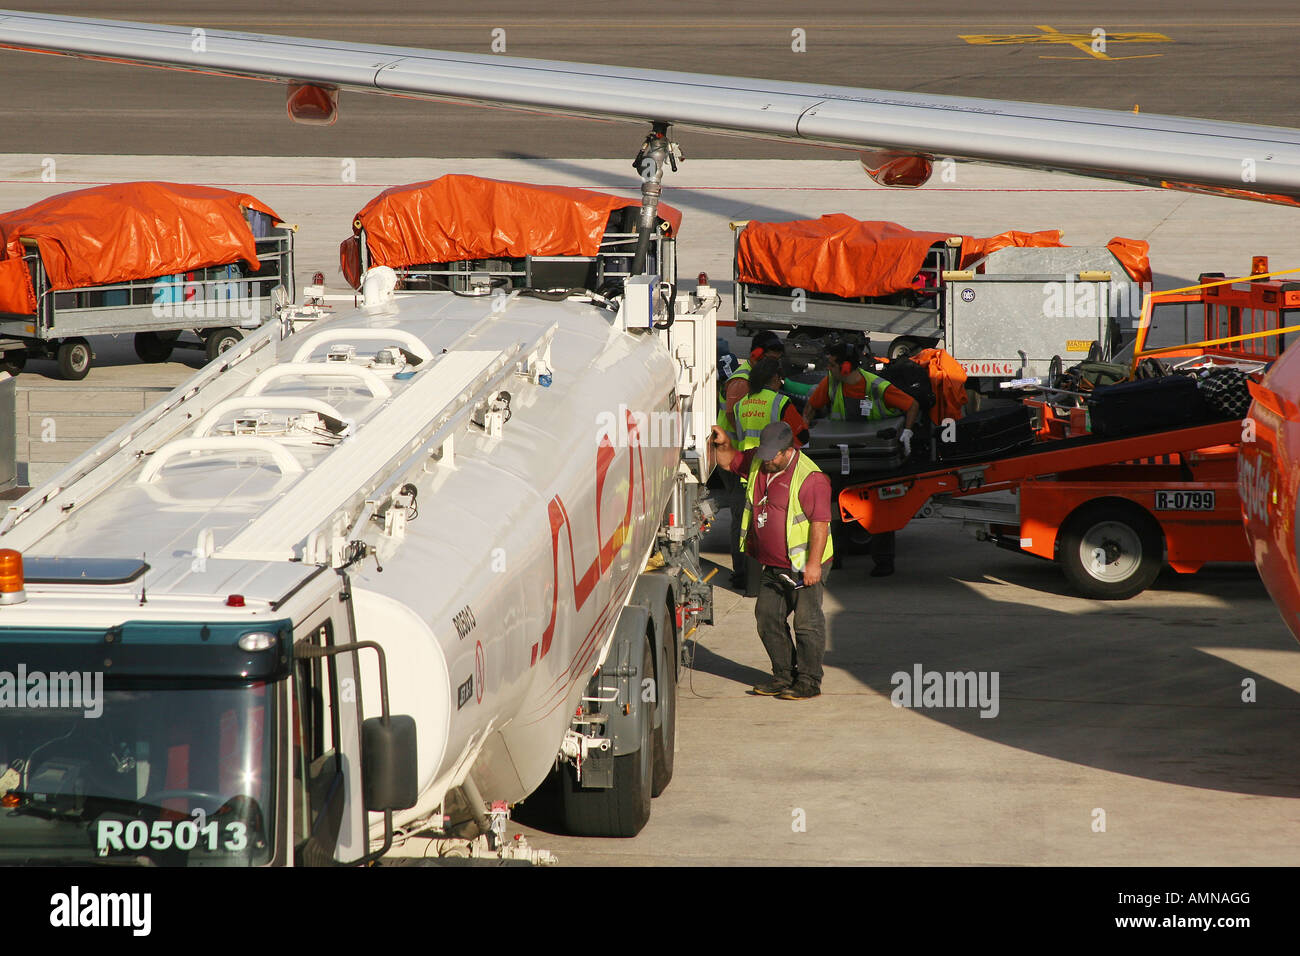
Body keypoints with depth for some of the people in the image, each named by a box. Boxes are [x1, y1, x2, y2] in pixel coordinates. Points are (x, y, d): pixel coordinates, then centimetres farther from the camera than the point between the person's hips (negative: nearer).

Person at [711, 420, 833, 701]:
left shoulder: (810, 477, -18)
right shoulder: (757, 461, 7)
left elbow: (820, 522, -21)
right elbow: (729, 460, 24)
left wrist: (814, 563, -23)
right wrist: (723, 444, 1)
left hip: (804, 565, -8)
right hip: (773, 567, 8)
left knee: (807, 621, -4)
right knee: (767, 617, 10)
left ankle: (808, 681, 2)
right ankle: (784, 677, 19)